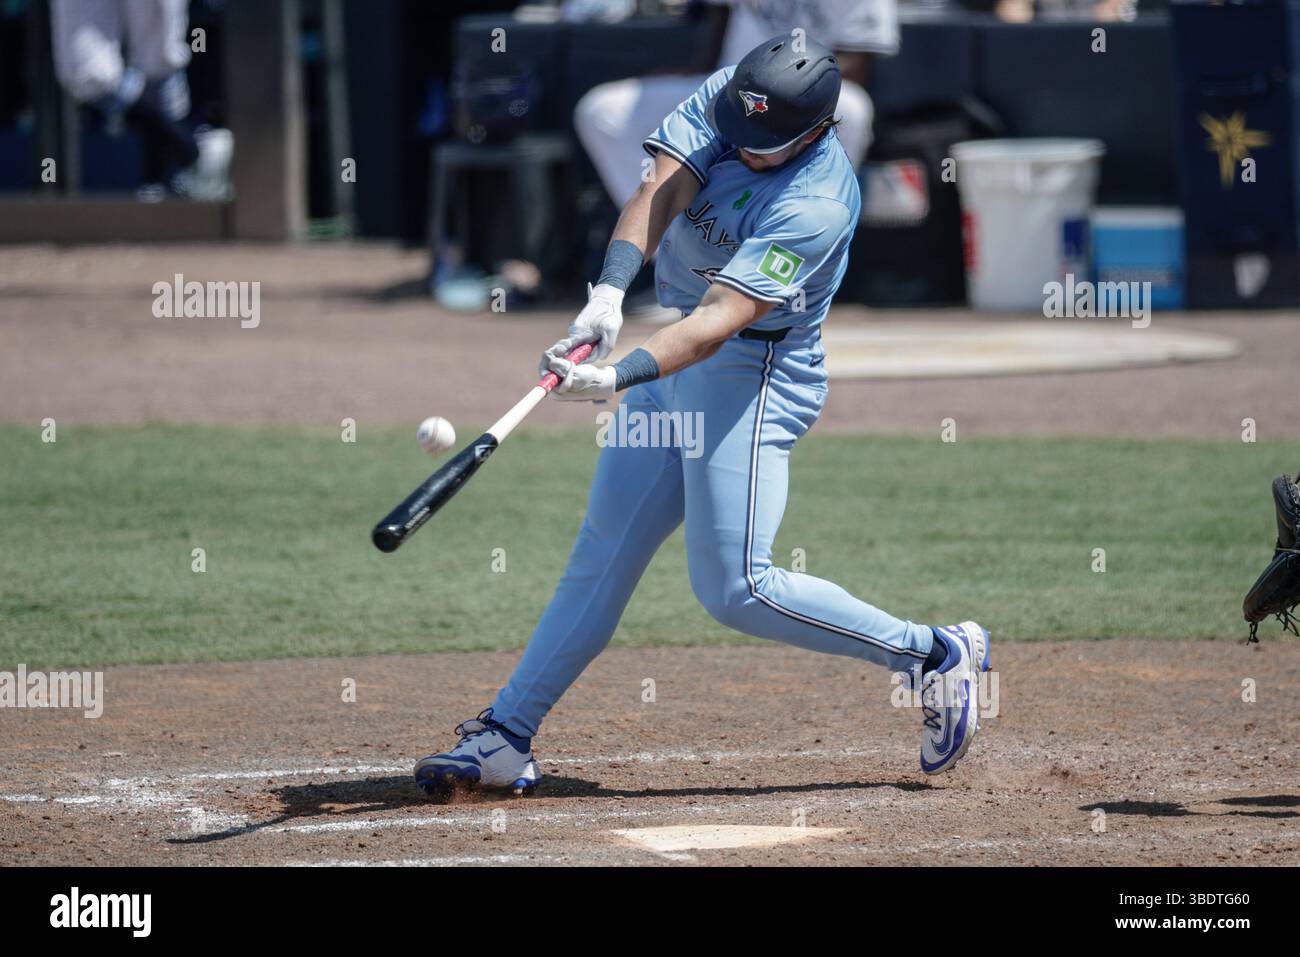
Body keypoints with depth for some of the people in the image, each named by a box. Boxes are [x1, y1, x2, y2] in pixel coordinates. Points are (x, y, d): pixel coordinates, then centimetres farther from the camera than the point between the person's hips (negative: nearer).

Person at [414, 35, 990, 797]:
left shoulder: (815, 205, -25)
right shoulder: (725, 99, -5)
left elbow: (722, 317, -32)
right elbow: (663, 190, -16)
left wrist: (619, 377, -43)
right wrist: (612, 287, -34)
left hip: (753, 374, -8)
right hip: (677, 363, 8)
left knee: (735, 588, -12)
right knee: (601, 559, 9)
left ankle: (936, 655, 1)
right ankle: (505, 738, 12)